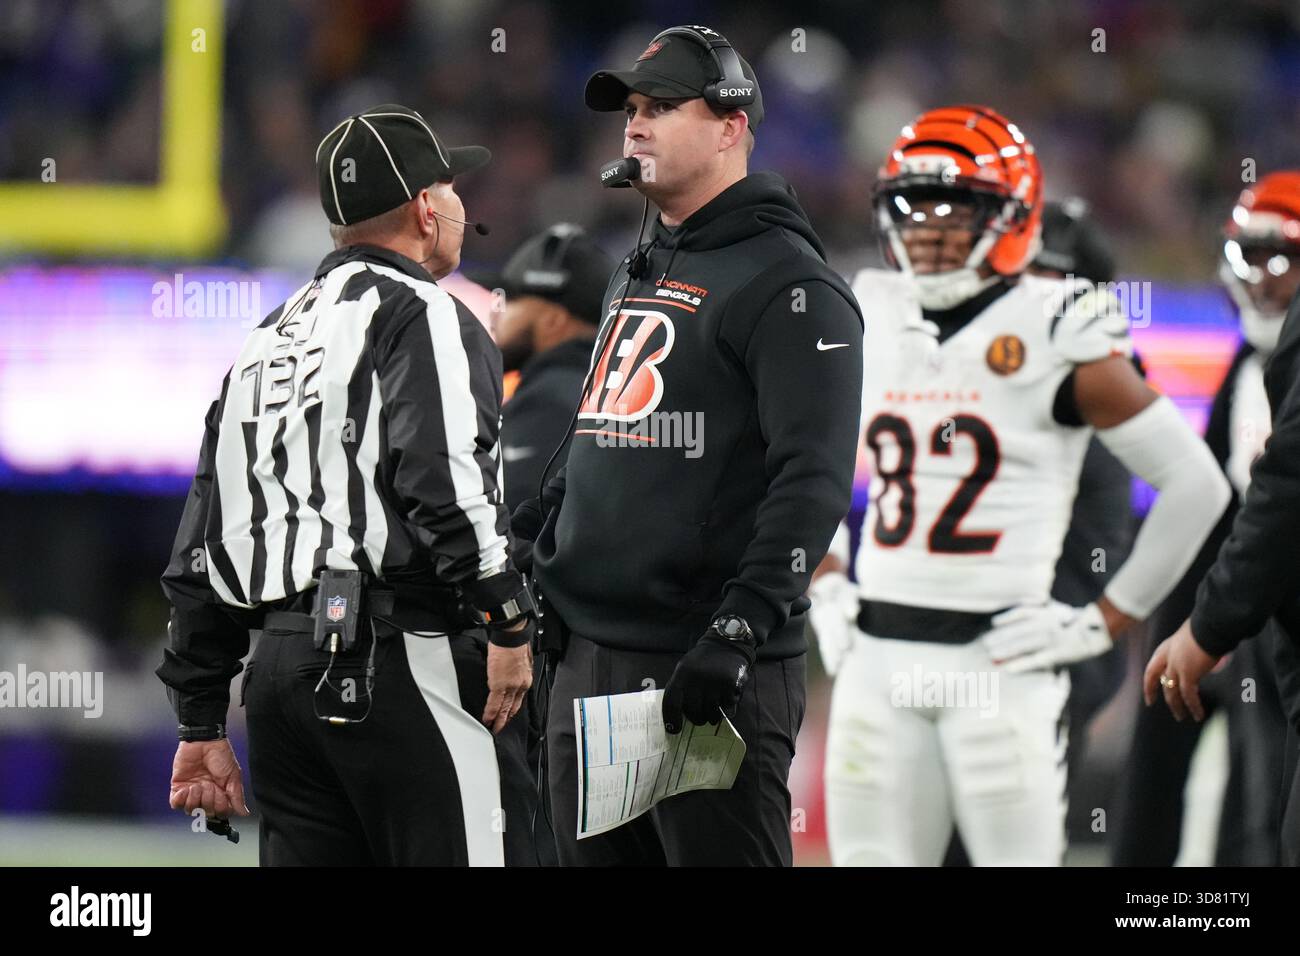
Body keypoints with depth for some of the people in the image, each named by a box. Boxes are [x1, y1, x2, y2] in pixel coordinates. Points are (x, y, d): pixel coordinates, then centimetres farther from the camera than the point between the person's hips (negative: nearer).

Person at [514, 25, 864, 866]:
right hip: (589, 660, 9)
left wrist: (739, 632, -26)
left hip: (710, 677, -9)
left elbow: (812, 482, -18)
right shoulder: (638, 277, 21)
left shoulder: (787, 283, -8)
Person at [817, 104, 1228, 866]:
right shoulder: (872, 324, 10)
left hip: (998, 655, -5)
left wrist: (1105, 623, -5)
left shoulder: (1055, 338, -7)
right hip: (878, 654, 5)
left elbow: (1195, 483, -5)